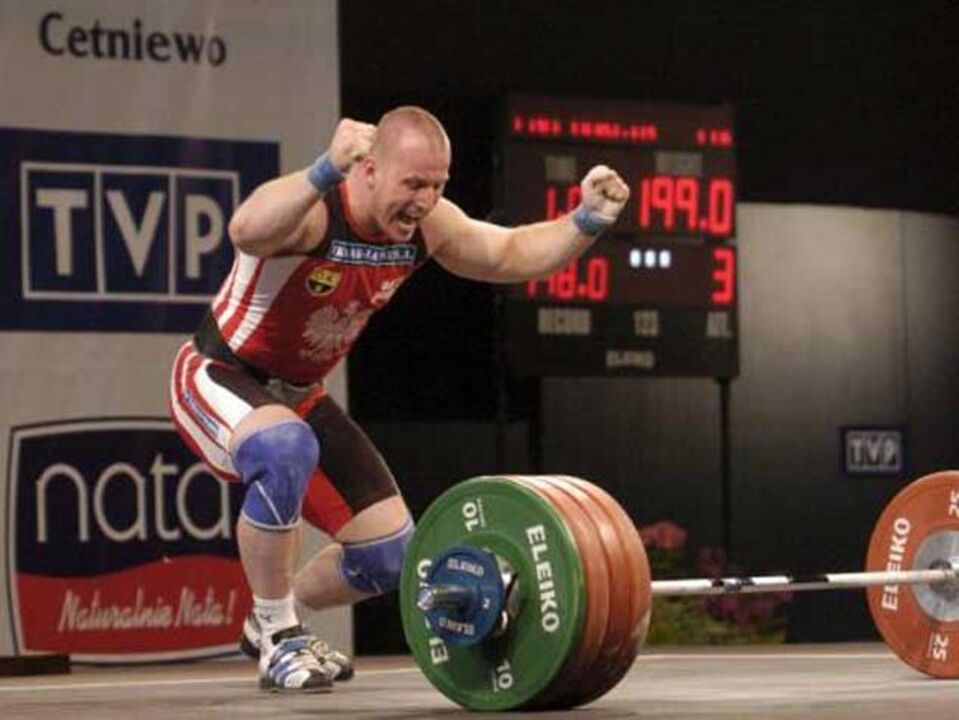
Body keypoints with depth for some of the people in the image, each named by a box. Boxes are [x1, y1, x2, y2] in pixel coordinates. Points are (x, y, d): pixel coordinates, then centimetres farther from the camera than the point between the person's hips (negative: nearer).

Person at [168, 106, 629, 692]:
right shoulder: (311, 211, -32)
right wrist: (327, 172, -72)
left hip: (298, 395, 7)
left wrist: (588, 221, -12)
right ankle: (278, 641, -23)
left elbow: (511, 256, 6)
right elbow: (246, 230, -57)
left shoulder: (426, 225, -10)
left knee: (393, 553, 4)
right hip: (218, 380, -7)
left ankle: (274, 618, 33)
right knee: (286, 450, -41)